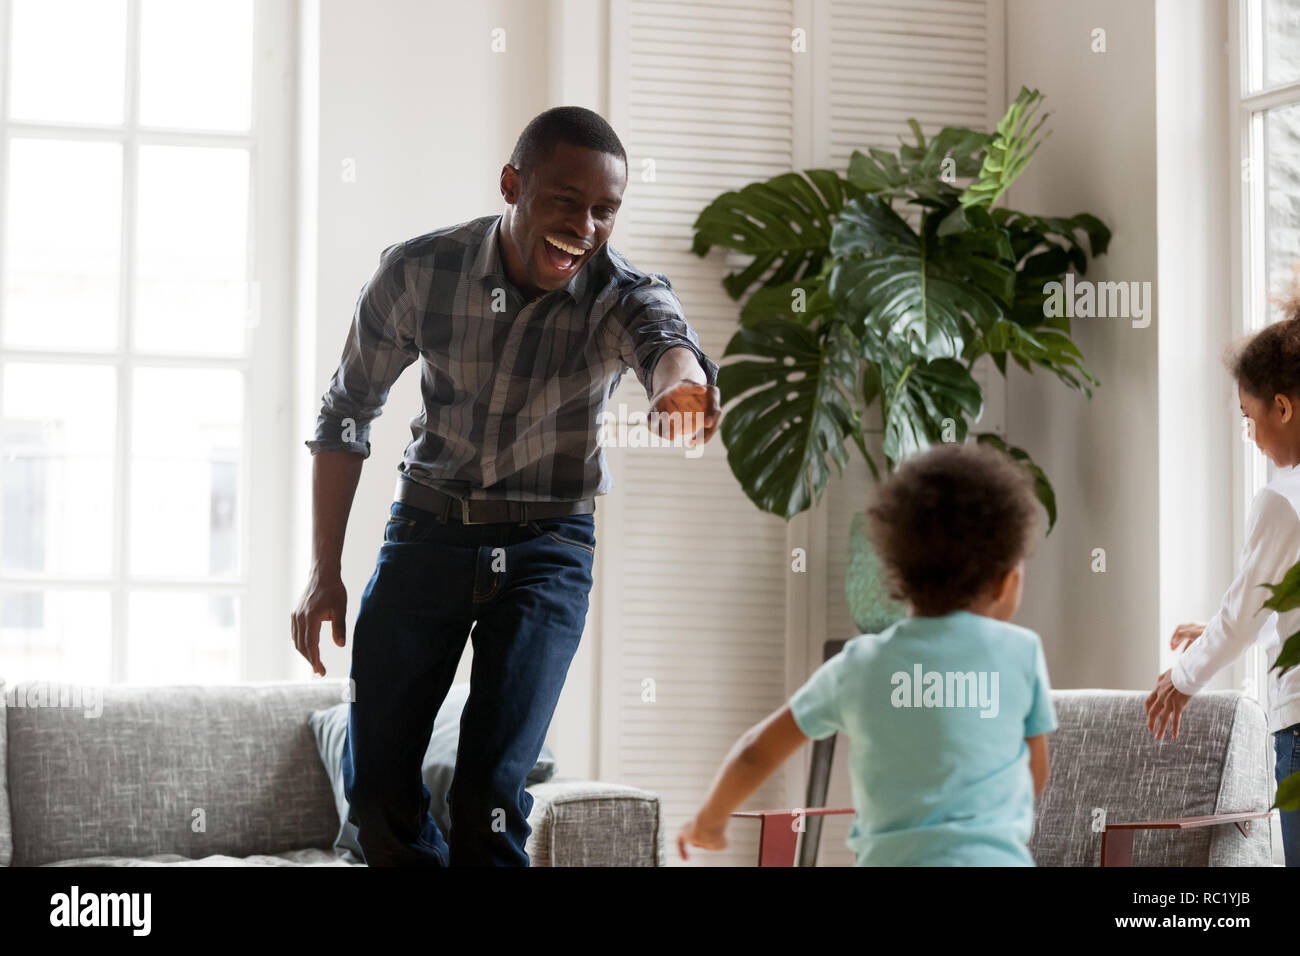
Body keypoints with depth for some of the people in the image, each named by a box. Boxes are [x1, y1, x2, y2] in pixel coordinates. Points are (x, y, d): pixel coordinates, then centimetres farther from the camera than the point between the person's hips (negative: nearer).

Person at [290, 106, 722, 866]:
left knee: (492, 794, -10)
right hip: (427, 527, 2)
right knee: (376, 785, 4)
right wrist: (325, 571, -2)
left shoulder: (626, 296, -18)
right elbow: (347, 413, 0)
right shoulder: (418, 273, -13)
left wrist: (682, 384, -69)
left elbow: (666, 340, -43)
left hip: (546, 549, -2)